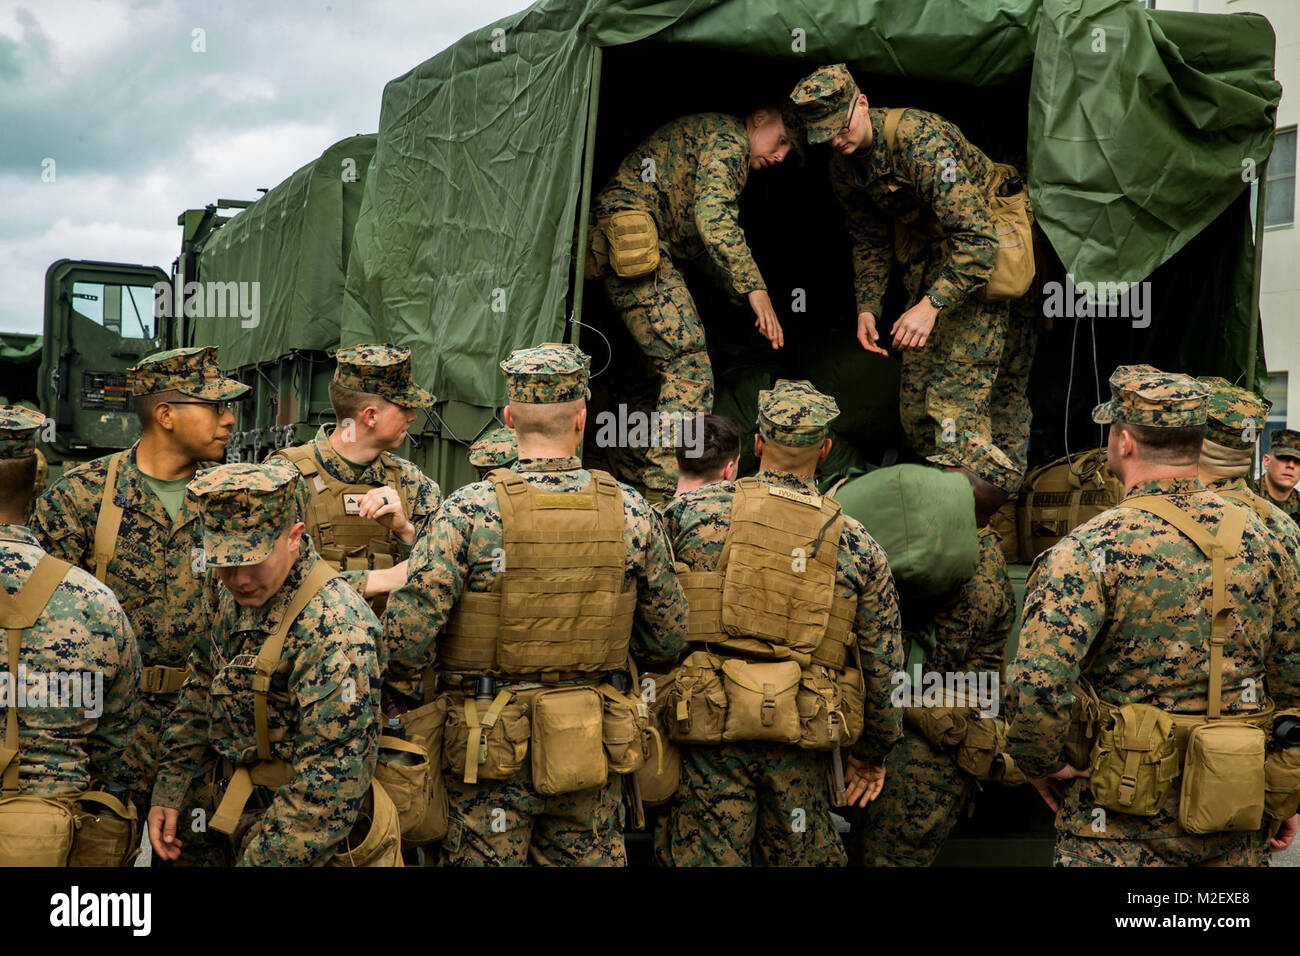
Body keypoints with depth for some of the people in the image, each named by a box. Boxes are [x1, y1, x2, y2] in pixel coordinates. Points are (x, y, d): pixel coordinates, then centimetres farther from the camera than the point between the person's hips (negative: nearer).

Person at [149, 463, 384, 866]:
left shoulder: (335, 629, -28)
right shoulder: (231, 598, -1)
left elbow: (333, 778, -29)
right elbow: (200, 696, 14)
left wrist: (261, 860, -28)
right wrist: (168, 790, 10)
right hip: (241, 818, 7)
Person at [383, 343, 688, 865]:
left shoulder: (470, 510, -14)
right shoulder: (631, 512, -5)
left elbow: (406, 635, -18)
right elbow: (667, 639, 5)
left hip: (491, 750, -3)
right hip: (592, 756, 3)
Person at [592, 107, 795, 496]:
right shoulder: (728, 138, -3)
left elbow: (694, 243, 30)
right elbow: (713, 217, -18)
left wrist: (744, 291, 23)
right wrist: (754, 288, -21)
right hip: (637, 247, -10)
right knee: (690, 367, -12)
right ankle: (669, 487, -16)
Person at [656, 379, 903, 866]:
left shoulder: (694, 509, -2)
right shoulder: (856, 544, 4)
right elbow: (883, 663, 8)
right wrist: (872, 750, 20)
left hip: (708, 730, -2)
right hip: (800, 746, 2)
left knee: (705, 857, 6)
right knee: (800, 857, 17)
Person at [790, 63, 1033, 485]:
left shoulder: (921, 139, -29)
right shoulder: (843, 166, -1)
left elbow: (977, 238, -33)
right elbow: (870, 241, 15)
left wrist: (931, 306, -37)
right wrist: (867, 307, 3)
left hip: (987, 260, -8)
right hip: (929, 260, 8)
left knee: (955, 396, -16)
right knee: (915, 396, 7)